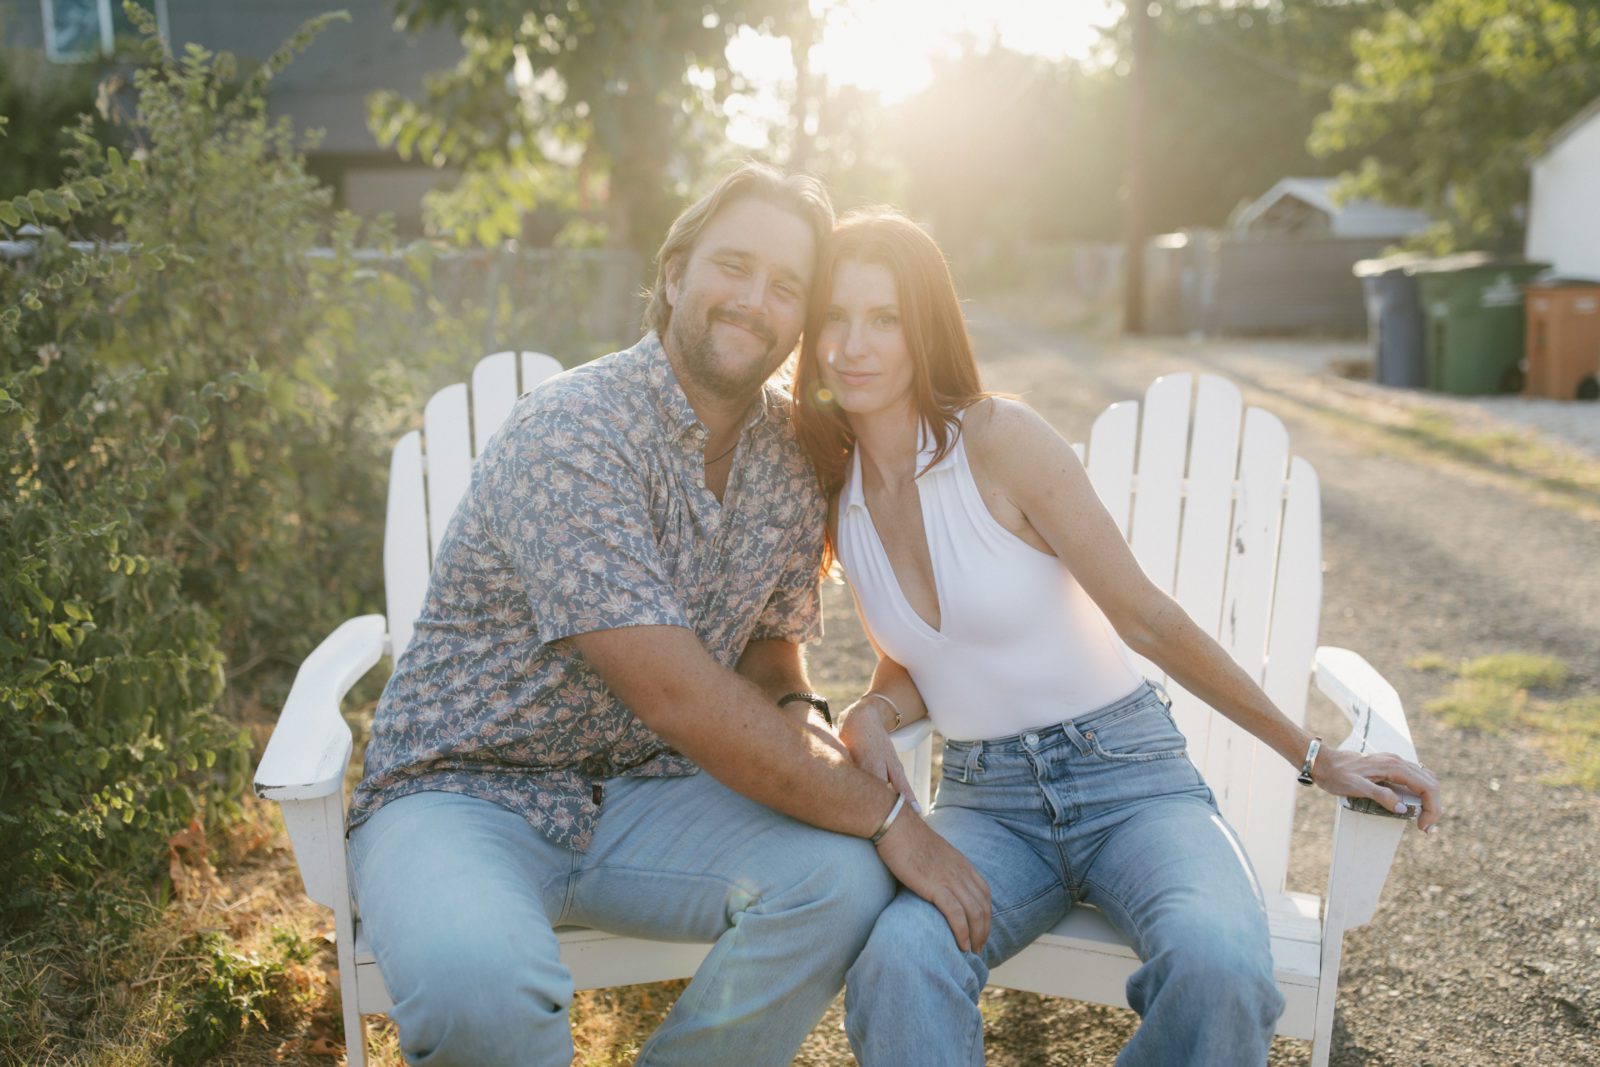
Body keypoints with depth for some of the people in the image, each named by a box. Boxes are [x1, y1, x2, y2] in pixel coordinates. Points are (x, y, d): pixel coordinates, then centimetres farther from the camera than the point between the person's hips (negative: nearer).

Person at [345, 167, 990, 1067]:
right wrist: (885, 816, -21)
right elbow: (677, 697, -26)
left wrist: (795, 715, -11)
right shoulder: (571, 433, -22)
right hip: (462, 793, -5)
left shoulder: (792, 456, 2)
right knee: (476, 979, -37)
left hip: (639, 794, 6)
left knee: (845, 879, -20)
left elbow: (770, 645, 14)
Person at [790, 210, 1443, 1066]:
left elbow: (1145, 617, -7)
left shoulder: (1000, 439, -12)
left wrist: (1311, 756, -3)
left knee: (1220, 965, -32)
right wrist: (870, 714, -9)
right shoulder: (838, 496, 5)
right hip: (983, 800, 2)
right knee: (896, 963, -32)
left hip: (1124, 775, -2)